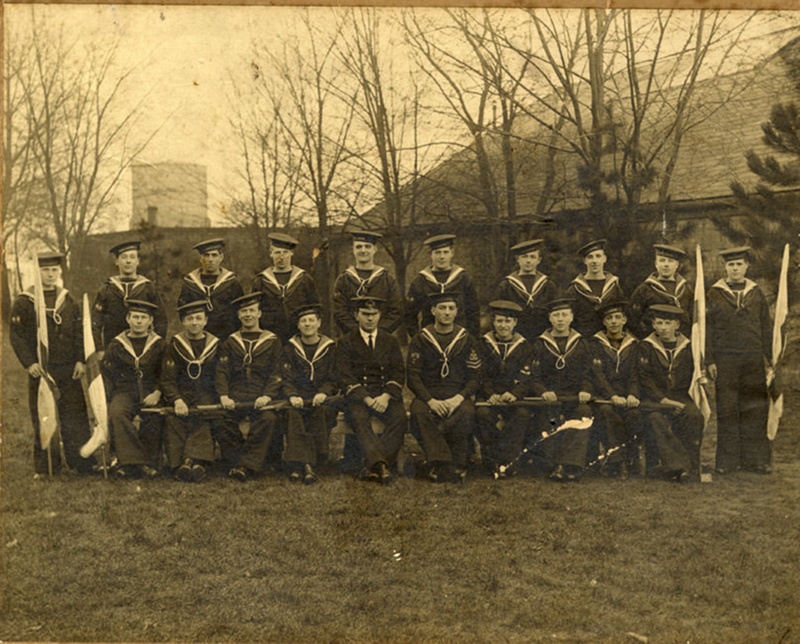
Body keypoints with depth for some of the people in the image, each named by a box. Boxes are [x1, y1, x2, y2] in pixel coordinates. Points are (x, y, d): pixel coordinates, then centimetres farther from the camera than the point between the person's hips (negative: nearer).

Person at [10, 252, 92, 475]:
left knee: (75, 416, 3)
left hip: (69, 371, 3)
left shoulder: (67, 299, 10)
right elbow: (16, 335, -4)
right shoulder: (23, 302, -1)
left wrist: (80, 360, 0)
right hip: (40, 371, -3)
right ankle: (45, 467, 14)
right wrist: (29, 363, -14)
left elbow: (79, 331, 10)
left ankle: (79, 462, 12)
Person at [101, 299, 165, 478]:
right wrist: (111, 397, -5)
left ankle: (151, 462, -21)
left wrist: (157, 393, -9)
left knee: (154, 417, -34)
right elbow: (106, 375, 11)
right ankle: (132, 461, -33)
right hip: (124, 392, 1)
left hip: (150, 392, -1)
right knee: (117, 413, -34)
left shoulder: (159, 345, 12)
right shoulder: (116, 345, 12)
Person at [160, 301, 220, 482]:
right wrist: (176, 400, -17)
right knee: (173, 420, -30)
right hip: (180, 394, 0)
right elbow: (167, 380, 2)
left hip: (206, 396, 0)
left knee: (202, 419, -31)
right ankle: (179, 464, -38)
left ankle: (193, 459, -41)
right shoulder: (174, 345, 7)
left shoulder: (215, 345, 10)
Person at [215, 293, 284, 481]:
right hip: (235, 397, 1)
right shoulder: (230, 342, 19)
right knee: (223, 421, -30)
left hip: (261, 397, -1)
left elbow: (276, 374, 6)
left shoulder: (272, 341, 13)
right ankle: (234, 464, -17)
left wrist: (267, 396, -13)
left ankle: (248, 465, -30)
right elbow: (222, 372, 9)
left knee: (268, 418, -34)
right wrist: (224, 396, -10)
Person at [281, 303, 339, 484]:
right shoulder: (290, 348, 12)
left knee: (322, 412, -35)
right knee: (293, 414, -33)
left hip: (321, 397, 0)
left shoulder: (330, 347, 11)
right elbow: (286, 379, 5)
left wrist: (323, 393, -14)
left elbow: (333, 379, 7)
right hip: (298, 397, 1)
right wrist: (292, 396, -16)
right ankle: (305, 464, -39)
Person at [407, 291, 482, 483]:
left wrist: (459, 398, -15)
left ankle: (456, 465, -23)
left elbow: (474, 378, 6)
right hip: (428, 394, 0)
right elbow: (413, 377, 0)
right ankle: (441, 463, -35)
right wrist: (431, 400, -18)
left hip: (458, 396, 0)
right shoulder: (419, 340, 7)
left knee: (467, 413, -34)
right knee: (418, 412, -34)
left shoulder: (468, 341, 9)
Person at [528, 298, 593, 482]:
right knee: (548, 418, -31)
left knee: (584, 413, -31)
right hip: (548, 398, 0)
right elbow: (534, 379, 6)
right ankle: (556, 467, -30)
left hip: (575, 398, 0)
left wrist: (585, 391, -9)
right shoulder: (540, 344, 12)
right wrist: (543, 392, -15)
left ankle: (571, 467, -35)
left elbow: (587, 375, 13)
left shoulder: (581, 343, 16)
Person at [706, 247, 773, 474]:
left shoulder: (756, 293, 10)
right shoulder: (714, 294, 3)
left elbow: (766, 328, 12)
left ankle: (756, 458, 12)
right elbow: (708, 329, 2)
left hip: (754, 361, 2)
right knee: (727, 411, 0)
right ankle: (728, 460, 8)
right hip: (725, 360, -2)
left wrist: (770, 357, 6)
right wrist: (710, 360, -4)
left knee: (756, 409, 3)